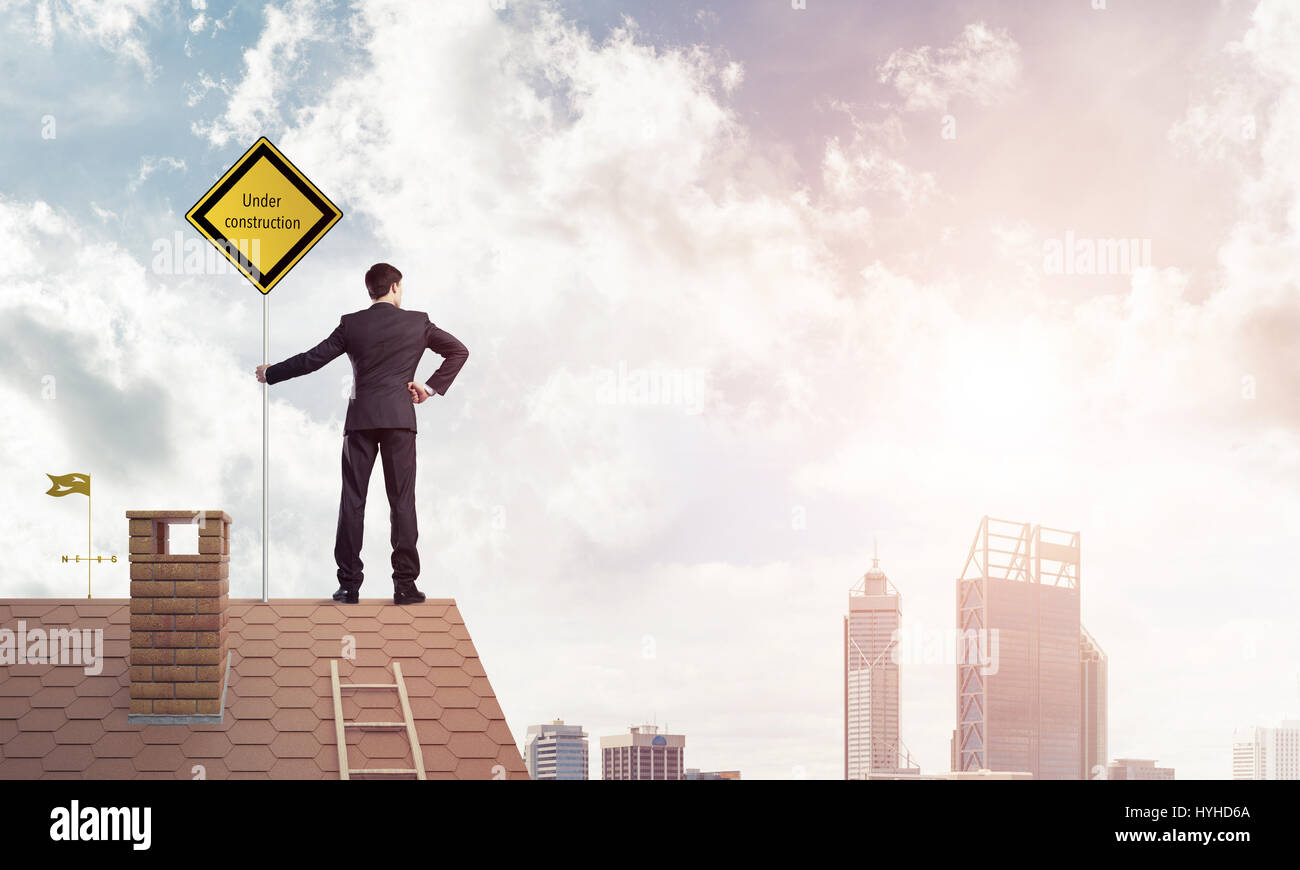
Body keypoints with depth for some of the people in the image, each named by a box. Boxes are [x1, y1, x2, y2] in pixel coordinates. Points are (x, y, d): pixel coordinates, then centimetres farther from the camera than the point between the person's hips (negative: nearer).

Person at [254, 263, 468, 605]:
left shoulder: (351, 324, 2)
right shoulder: (417, 322, 4)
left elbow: (312, 359, 3)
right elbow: (459, 351, 4)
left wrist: (270, 374, 16)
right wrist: (431, 387, 6)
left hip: (360, 418, 1)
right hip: (400, 417, 0)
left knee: (353, 500, 4)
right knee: (402, 500, 1)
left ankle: (349, 584, 4)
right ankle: (405, 584, -2)